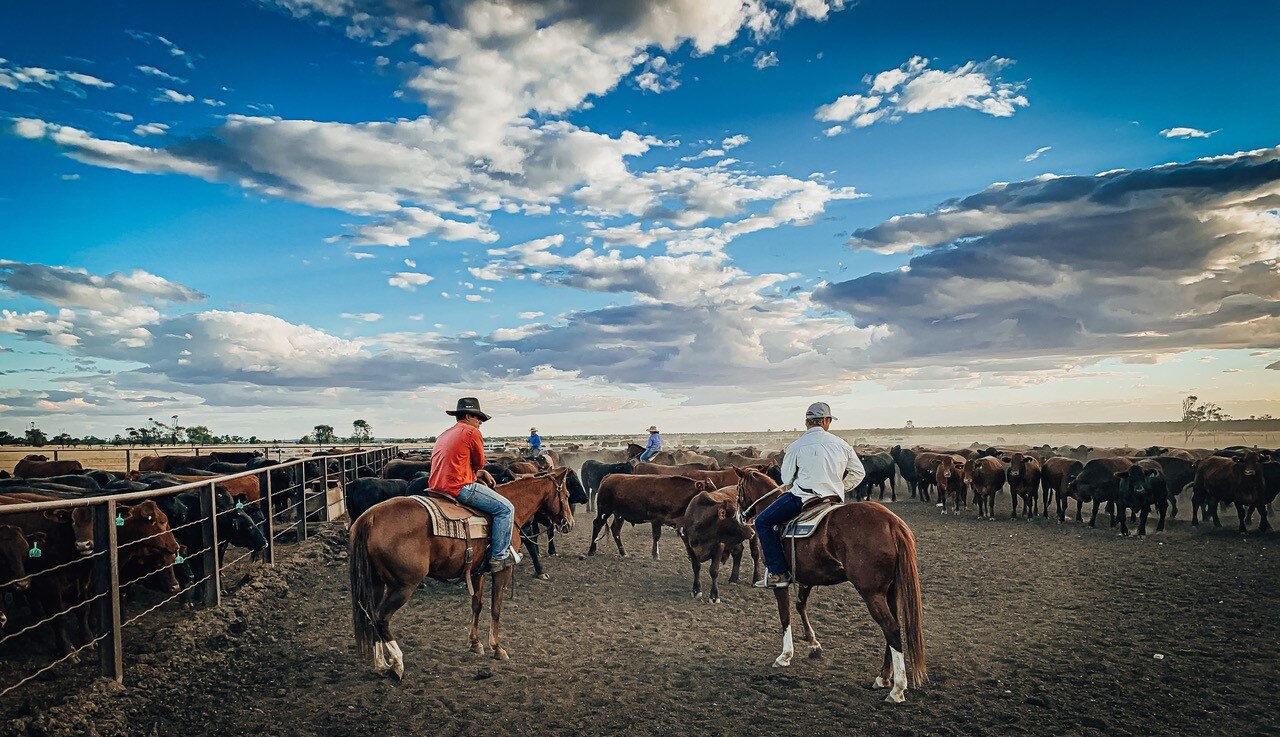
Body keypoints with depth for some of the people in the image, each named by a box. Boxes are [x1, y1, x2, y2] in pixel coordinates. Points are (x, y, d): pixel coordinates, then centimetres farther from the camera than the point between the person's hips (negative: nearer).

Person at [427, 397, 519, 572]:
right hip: (459, 487, -10)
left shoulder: (443, 435, 23)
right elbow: (480, 463, 2)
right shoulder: (472, 432, -4)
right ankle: (499, 557, -5)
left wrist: (480, 473, 23)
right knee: (505, 508, -5)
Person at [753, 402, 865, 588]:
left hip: (802, 497, -6)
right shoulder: (841, 444, 7)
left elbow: (786, 478, 1)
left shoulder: (796, 446, -5)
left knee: (763, 522, 3)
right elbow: (859, 472, 15)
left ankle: (778, 573, -7)